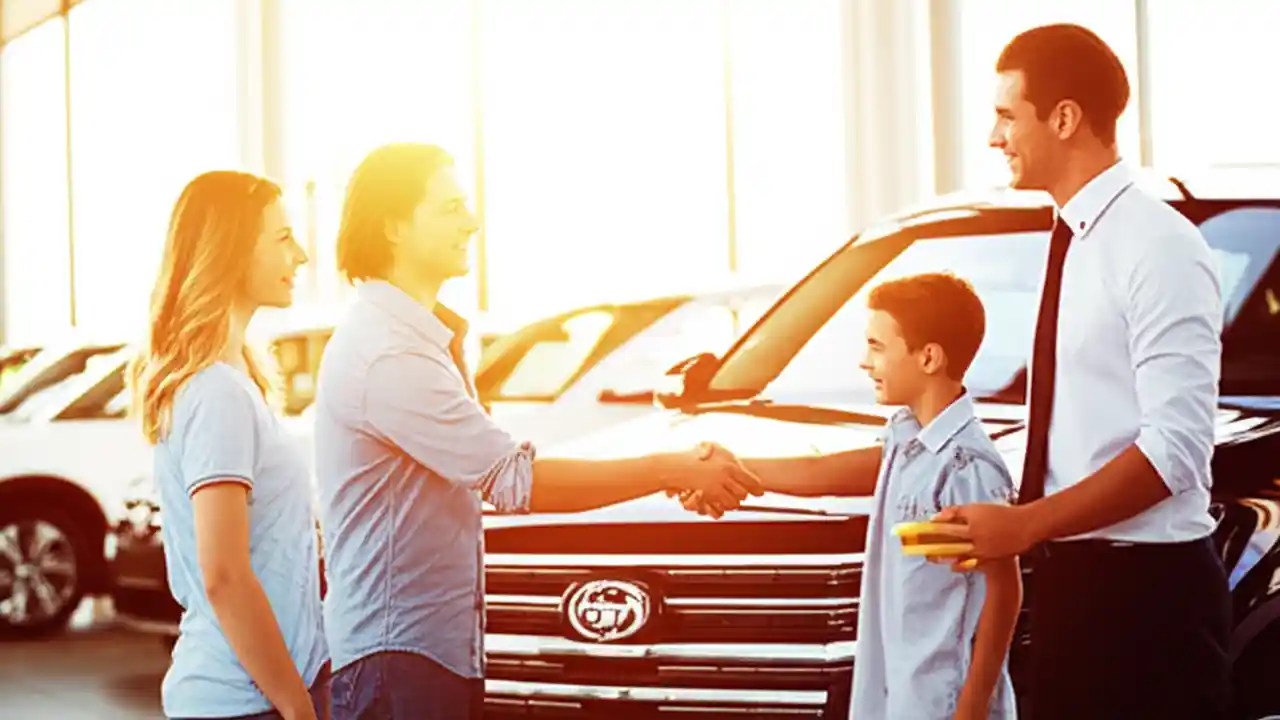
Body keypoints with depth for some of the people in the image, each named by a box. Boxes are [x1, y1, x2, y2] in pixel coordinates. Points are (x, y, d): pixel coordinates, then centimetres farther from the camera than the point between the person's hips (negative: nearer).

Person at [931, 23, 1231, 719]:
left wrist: (1024, 525, -20)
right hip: (1071, 577, 8)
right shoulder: (1073, 240, 11)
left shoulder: (1157, 245, -15)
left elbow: (1176, 448, -21)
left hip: (1145, 586, -8)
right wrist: (1018, 525, 6)